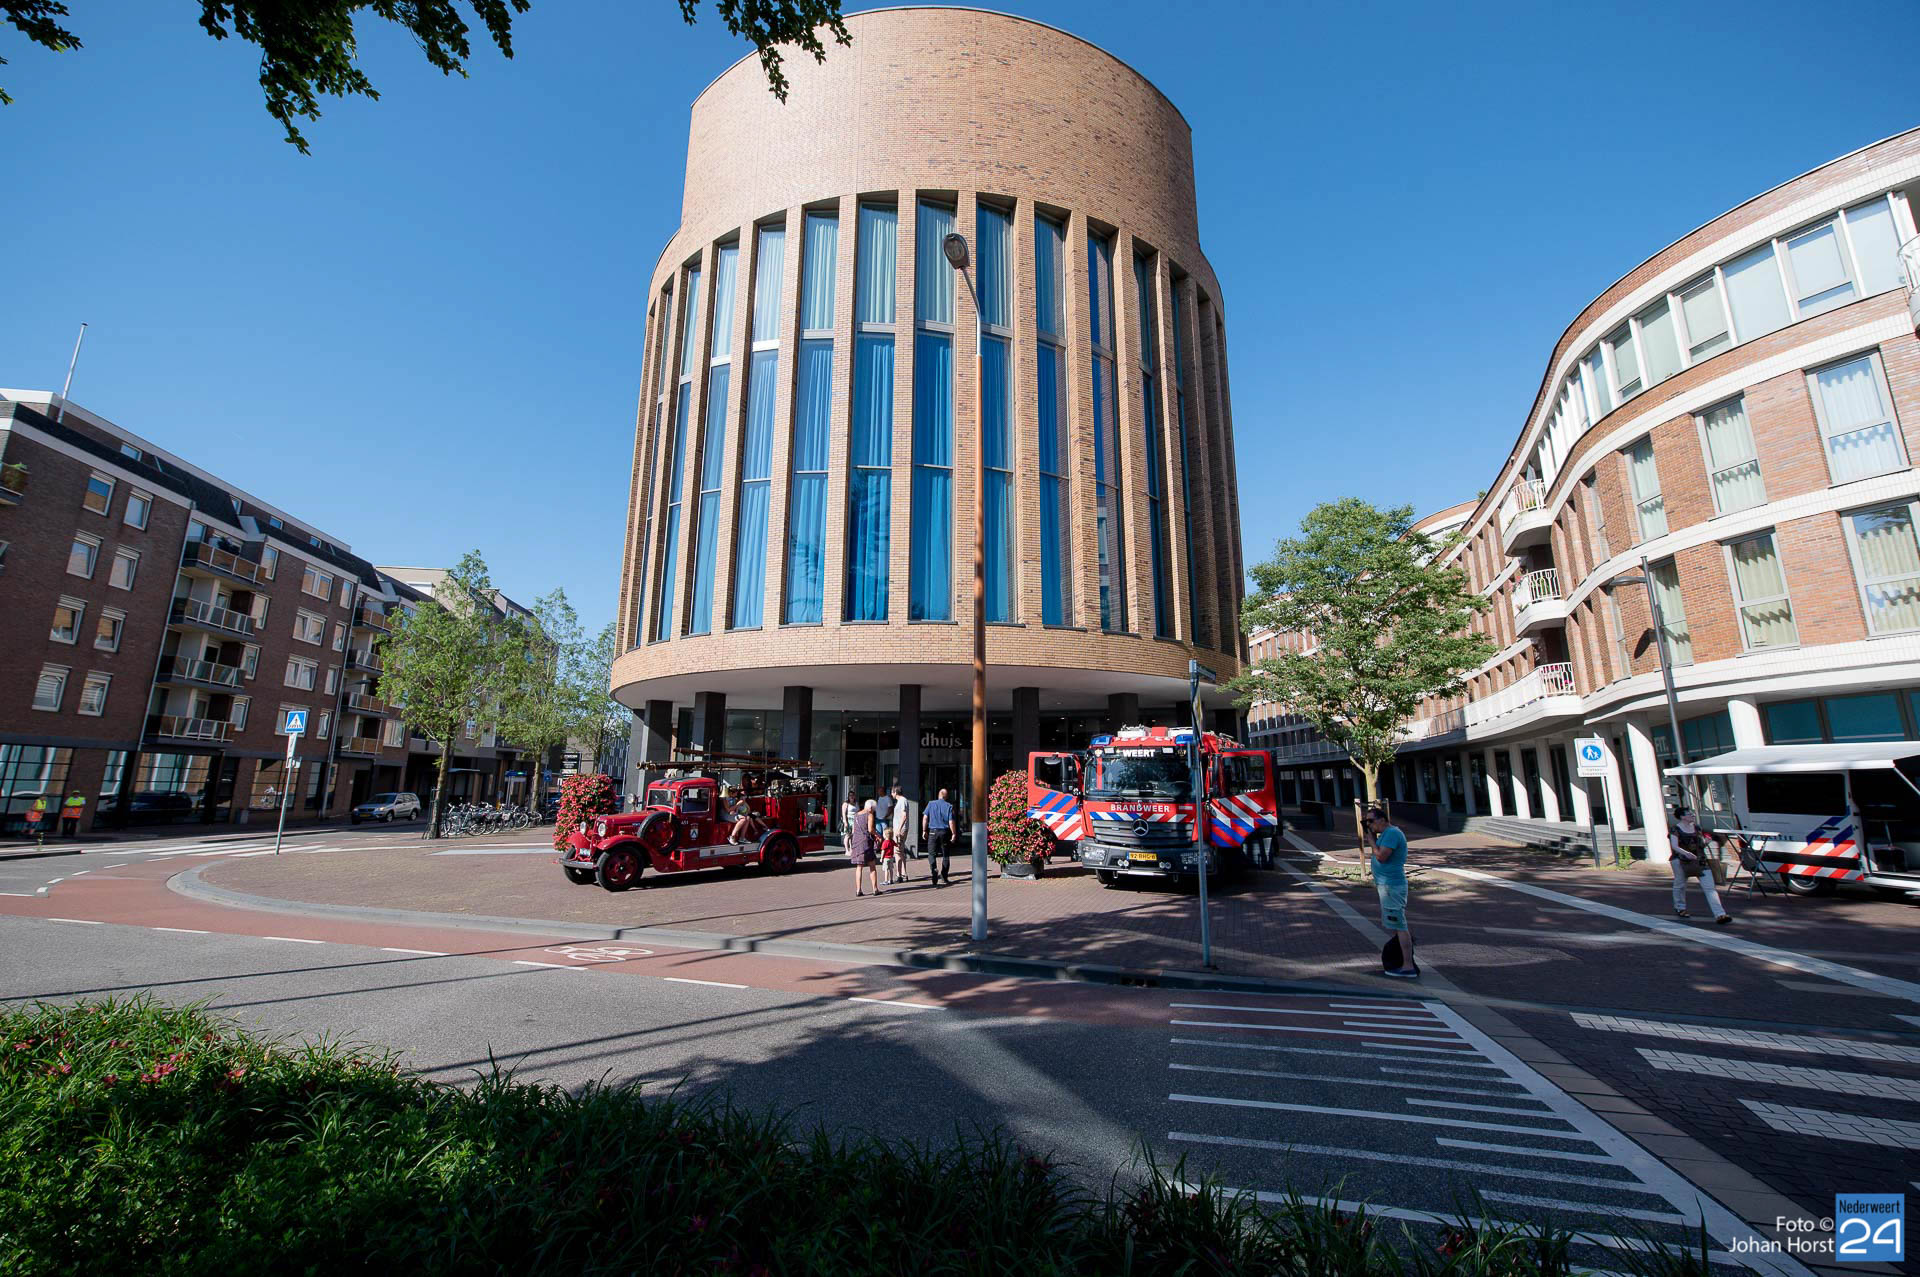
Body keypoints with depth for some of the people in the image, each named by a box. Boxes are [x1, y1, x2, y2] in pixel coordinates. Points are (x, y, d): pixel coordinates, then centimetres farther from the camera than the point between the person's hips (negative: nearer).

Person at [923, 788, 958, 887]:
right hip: (945, 832, 0)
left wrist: (924, 830, 6)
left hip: (933, 831, 0)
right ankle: (944, 877, 12)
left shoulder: (931, 804, 2)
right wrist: (954, 834, 1)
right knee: (946, 855, 12)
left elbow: (925, 818, -1)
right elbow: (951, 822, -7)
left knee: (931, 854, 6)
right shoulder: (949, 806, -2)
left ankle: (934, 869, -21)